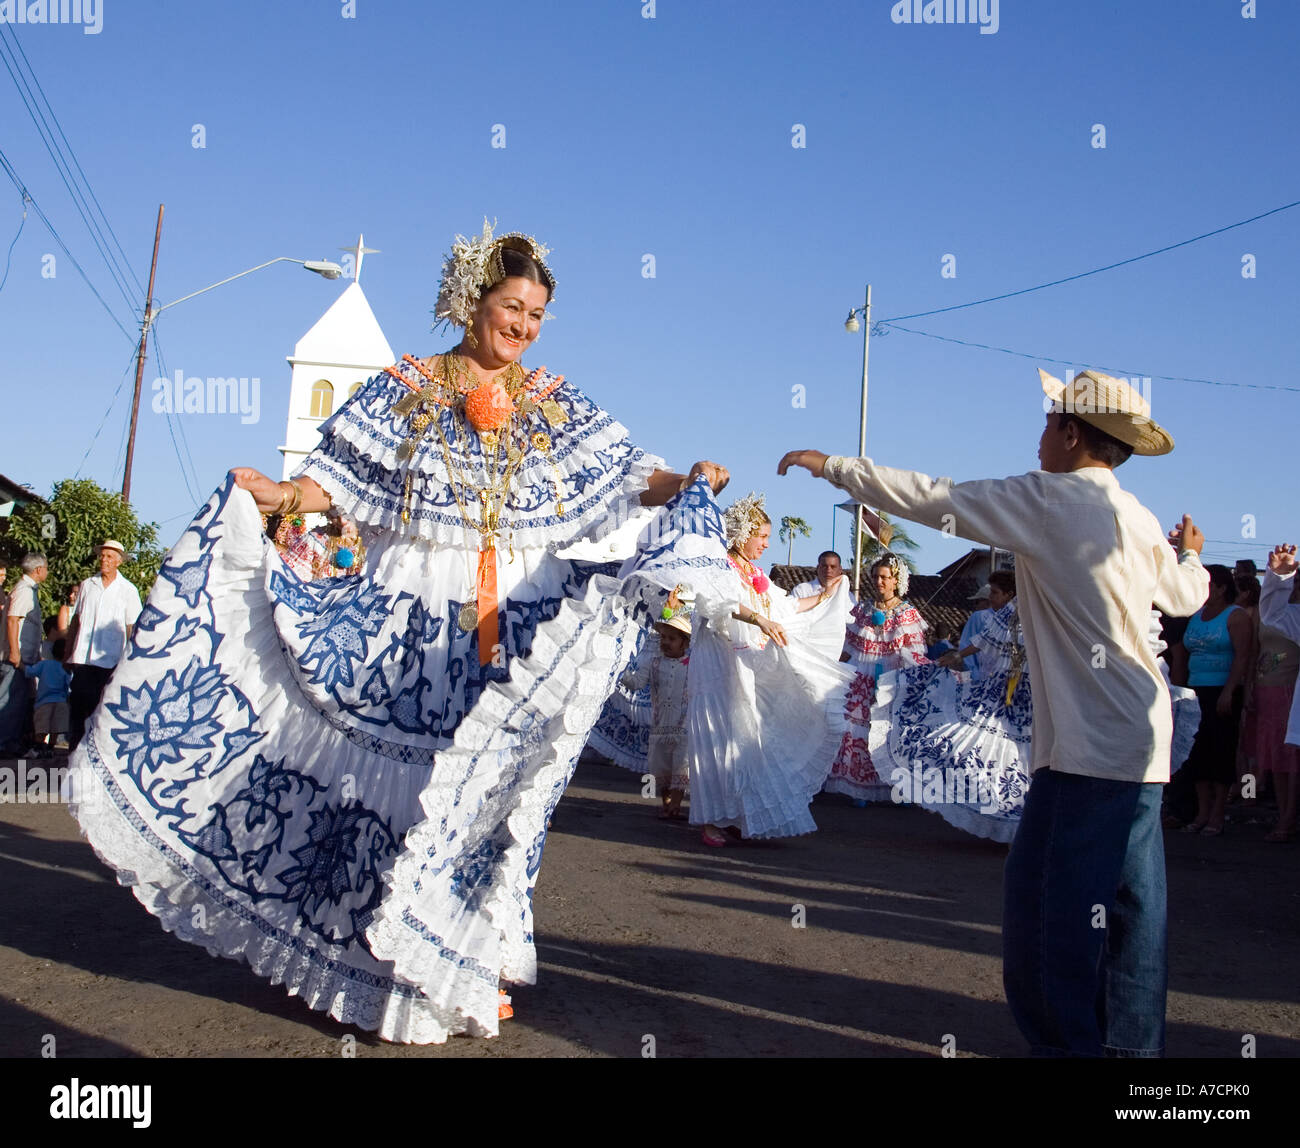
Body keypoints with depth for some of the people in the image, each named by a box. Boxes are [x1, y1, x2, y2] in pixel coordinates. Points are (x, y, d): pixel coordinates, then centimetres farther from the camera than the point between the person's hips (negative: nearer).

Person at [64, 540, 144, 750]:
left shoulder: (128, 590, 4)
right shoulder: (87, 585, 10)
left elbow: (131, 628, 5)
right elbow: (76, 620, 16)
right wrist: (68, 652, 12)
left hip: (109, 660, -2)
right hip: (82, 658, 2)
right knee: (77, 704, 2)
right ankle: (75, 748, 11)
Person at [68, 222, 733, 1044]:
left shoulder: (555, 408, 10)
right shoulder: (403, 391, 5)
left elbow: (631, 477, 6)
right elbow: (337, 476, 2)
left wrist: (688, 484, -10)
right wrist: (282, 495, -15)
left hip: (519, 634, 2)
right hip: (409, 627, -1)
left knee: (489, 790, 3)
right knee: (398, 784, 0)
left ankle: (465, 963, 16)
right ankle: (402, 973, 15)